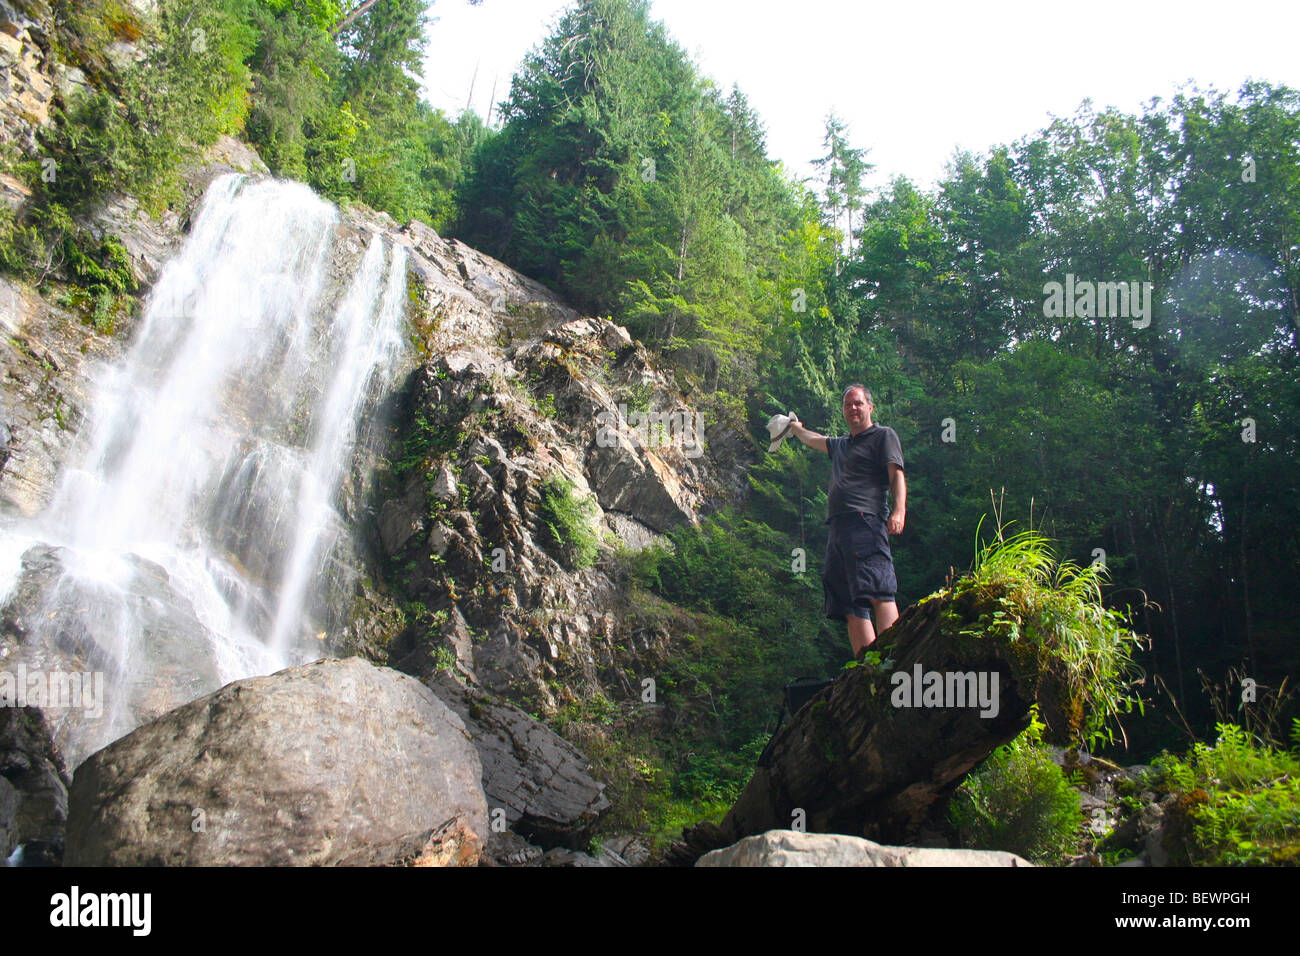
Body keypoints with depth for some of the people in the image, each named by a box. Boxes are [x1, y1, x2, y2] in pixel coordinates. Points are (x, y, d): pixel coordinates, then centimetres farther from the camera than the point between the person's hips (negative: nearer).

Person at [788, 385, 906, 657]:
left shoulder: (883, 435, 10)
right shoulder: (840, 445, 31)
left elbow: (896, 475, -3)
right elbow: (813, 440, 51)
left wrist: (899, 510, -19)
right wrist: (796, 428, 69)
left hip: (866, 521, -7)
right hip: (837, 528, 7)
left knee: (877, 591, -23)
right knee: (851, 605, -4)